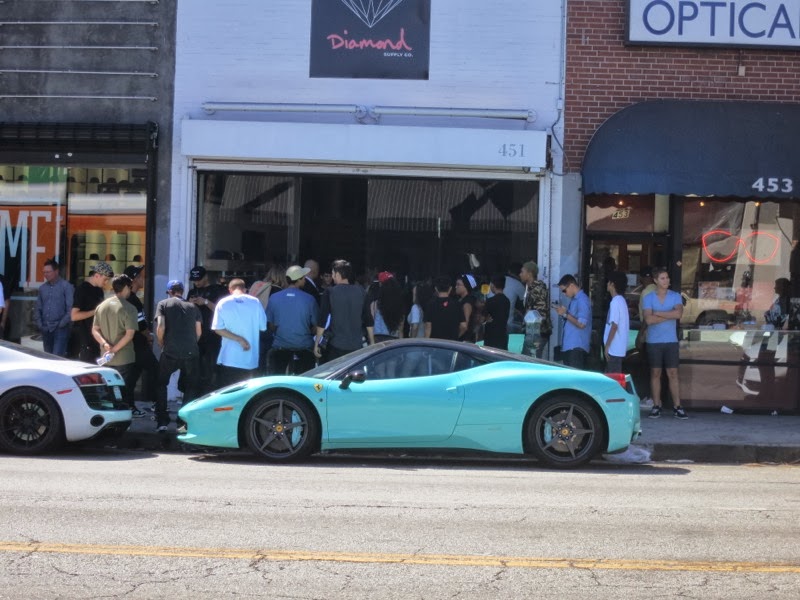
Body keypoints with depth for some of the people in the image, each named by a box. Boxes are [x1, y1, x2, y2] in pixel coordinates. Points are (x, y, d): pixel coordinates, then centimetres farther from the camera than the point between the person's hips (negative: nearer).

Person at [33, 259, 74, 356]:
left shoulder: (66, 286, -5)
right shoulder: (42, 288, 13)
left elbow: (71, 308, -11)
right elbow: (37, 308, 18)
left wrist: (62, 324, -13)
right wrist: (39, 323, 6)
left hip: (60, 329, -6)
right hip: (45, 329, 6)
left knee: (57, 357, -14)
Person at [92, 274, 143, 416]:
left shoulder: (101, 306, 6)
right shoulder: (128, 308, -12)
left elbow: (95, 330, 5)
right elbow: (129, 334, -19)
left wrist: (105, 344, -8)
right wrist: (115, 349, -15)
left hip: (106, 358, 6)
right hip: (124, 358, -6)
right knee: (125, 389, 3)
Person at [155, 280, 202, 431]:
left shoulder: (163, 304, 6)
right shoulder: (192, 306, 14)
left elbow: (160, 327, -6)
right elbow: (199, 332, 10)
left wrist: (161, 343, 10)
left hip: (170, 352, -1)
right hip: (191, 353, 2)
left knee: (161, 384, 16)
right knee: (191, 388, 13)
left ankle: (162, 421, 10)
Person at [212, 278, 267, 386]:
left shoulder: (223, 303, -2)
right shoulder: (255, 302, -2)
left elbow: (218, 329, -9)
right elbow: (263, 327, 2)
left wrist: (239, 339, -10)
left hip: (229, 360, -1)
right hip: (250, 360, 1)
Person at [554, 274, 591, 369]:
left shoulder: (582, 300, -12)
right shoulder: (573, 300, 16)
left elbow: (581, 324, -19)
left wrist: (565, 314, -12)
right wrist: (563, 314, 6)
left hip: (577, 347, -9)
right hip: (568, 346, 9)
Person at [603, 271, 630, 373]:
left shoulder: (615, 302, -15)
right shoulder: (621, 300, 14)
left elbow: (614, 326, -20)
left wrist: (607, 346, -17)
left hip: (614, 348, -9)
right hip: (619, 348, 9)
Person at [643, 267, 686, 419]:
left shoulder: (675, 296, 3)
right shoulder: (649, 298, 0)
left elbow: (679, 313, -15)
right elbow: (649, 319, -13)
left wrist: (658, 313, -11)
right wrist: (670, 315, -10)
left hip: (671, 341, 0)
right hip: (654, 342, 0)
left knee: (673, 374, 0)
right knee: (655, 373, 4)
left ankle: (677, 407, 1)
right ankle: (656, 406, 9)